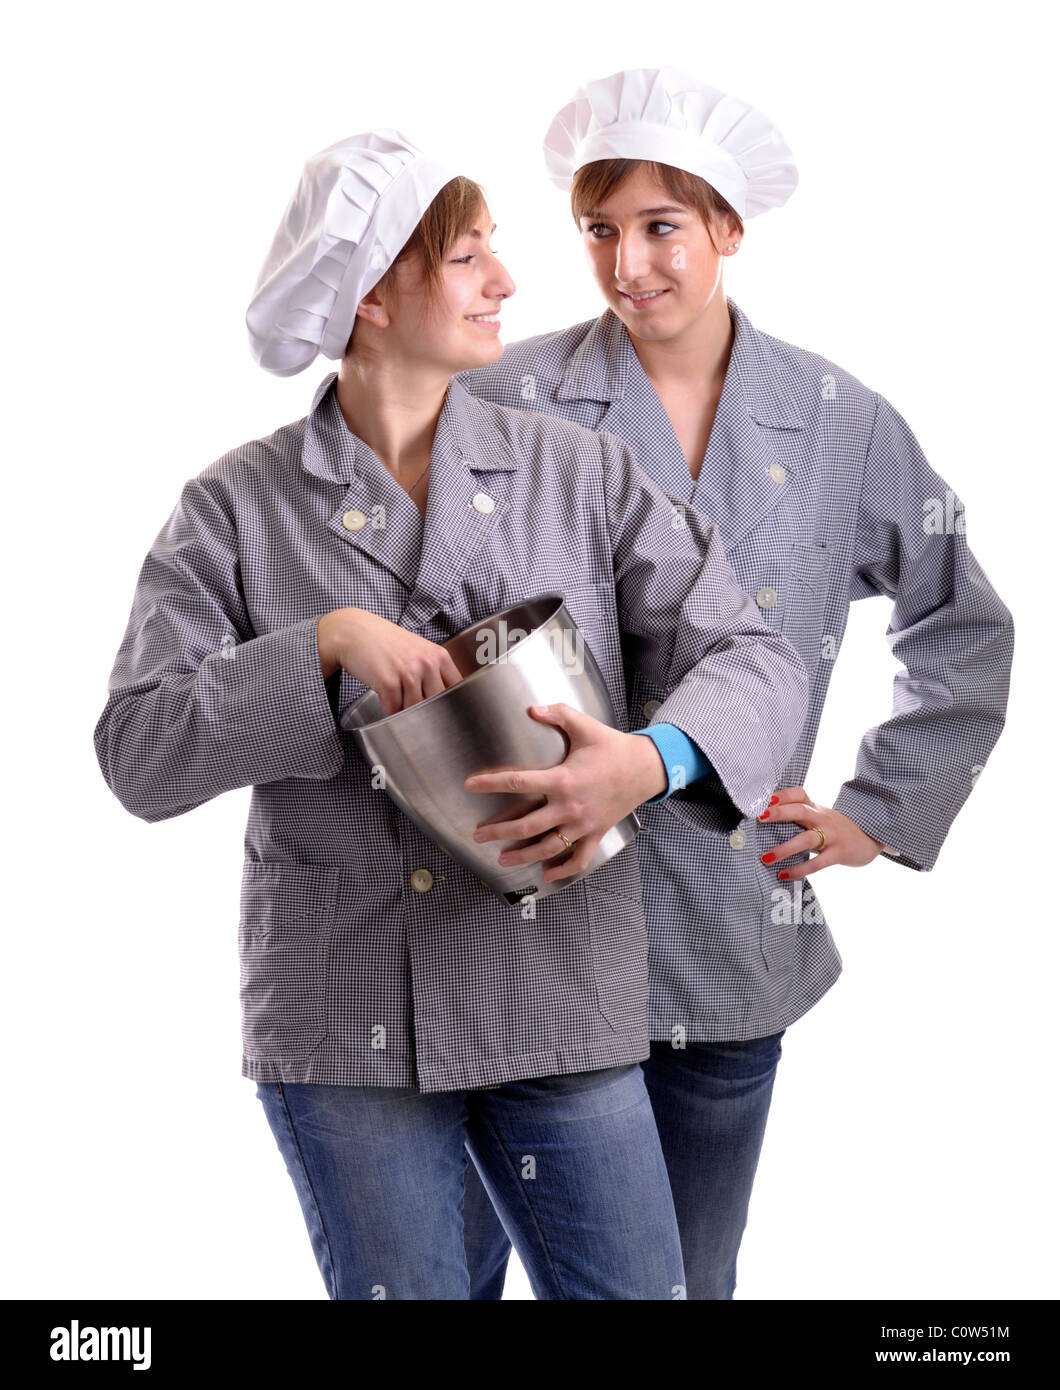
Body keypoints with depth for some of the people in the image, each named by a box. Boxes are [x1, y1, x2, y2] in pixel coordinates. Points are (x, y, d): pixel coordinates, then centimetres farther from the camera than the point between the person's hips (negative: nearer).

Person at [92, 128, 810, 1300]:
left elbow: (755, 656, -1)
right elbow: (139, 753, -7)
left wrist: (651, 759, -22)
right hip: (343, 1027, -1)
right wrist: (326, 643, -19)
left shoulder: (582, 475, 3)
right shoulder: (237, 510, -1)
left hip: (561, 1011, 2)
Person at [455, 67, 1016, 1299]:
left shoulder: (839, 423, 3)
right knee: (453, 1265, 8)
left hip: (730, 943, 2)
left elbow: (965, 628, 15)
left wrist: (881, 813, 8)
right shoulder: (507, 402, -5)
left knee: (687, 1277, 14)